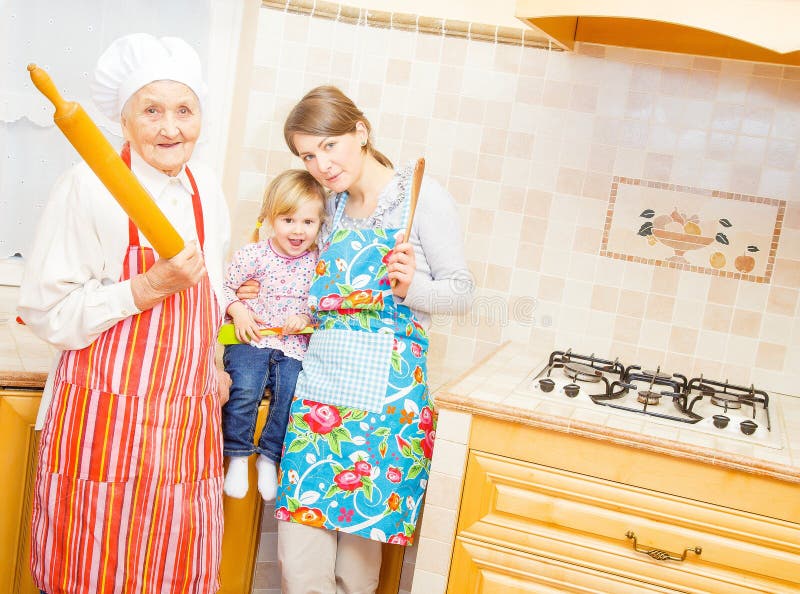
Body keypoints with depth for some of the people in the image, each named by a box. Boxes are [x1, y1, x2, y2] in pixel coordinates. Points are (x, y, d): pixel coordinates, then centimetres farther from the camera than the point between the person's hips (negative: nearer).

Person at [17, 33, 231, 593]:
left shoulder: (206, 188, 6)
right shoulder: (89, 187, -13)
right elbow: (46, 312, -15)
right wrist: (150, 286, -23)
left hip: (188, 418, 5)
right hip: (105, 420, -5)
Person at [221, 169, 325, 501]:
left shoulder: (319, 263, 2)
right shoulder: (253, 255, -3)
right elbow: (223, 286, 3)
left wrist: (305, 317, -9)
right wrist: (237, 309, -12)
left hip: (294, 347, 2)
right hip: (250, 339, -2)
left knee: (292, 397, -18)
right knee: (244, 390, -24)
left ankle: (268, 458, 5)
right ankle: (238, 456, -2)